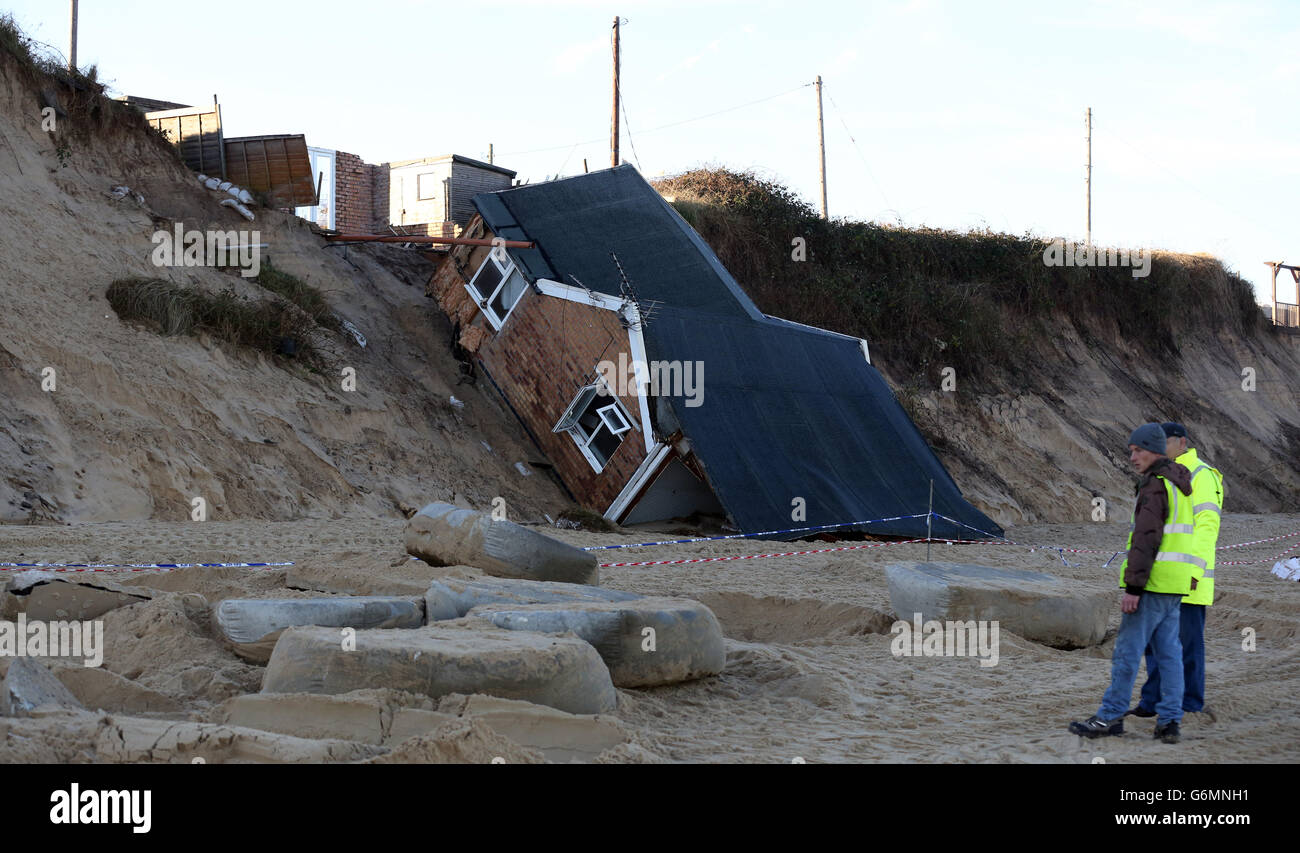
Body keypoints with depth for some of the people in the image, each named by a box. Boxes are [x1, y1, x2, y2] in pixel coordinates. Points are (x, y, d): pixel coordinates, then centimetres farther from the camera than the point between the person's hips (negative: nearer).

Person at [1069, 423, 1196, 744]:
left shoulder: (1155, 485, -15)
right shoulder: (1180, 485, 17)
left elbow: (1146, 539, -21)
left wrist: (1133, 588, -22)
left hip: (1153, 583, -9)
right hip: (1175, 584, 9)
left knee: (1128, 650, -4)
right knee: (1168, 652, 8)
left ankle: (1111, 716, 1)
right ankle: (1169, 721, 6)